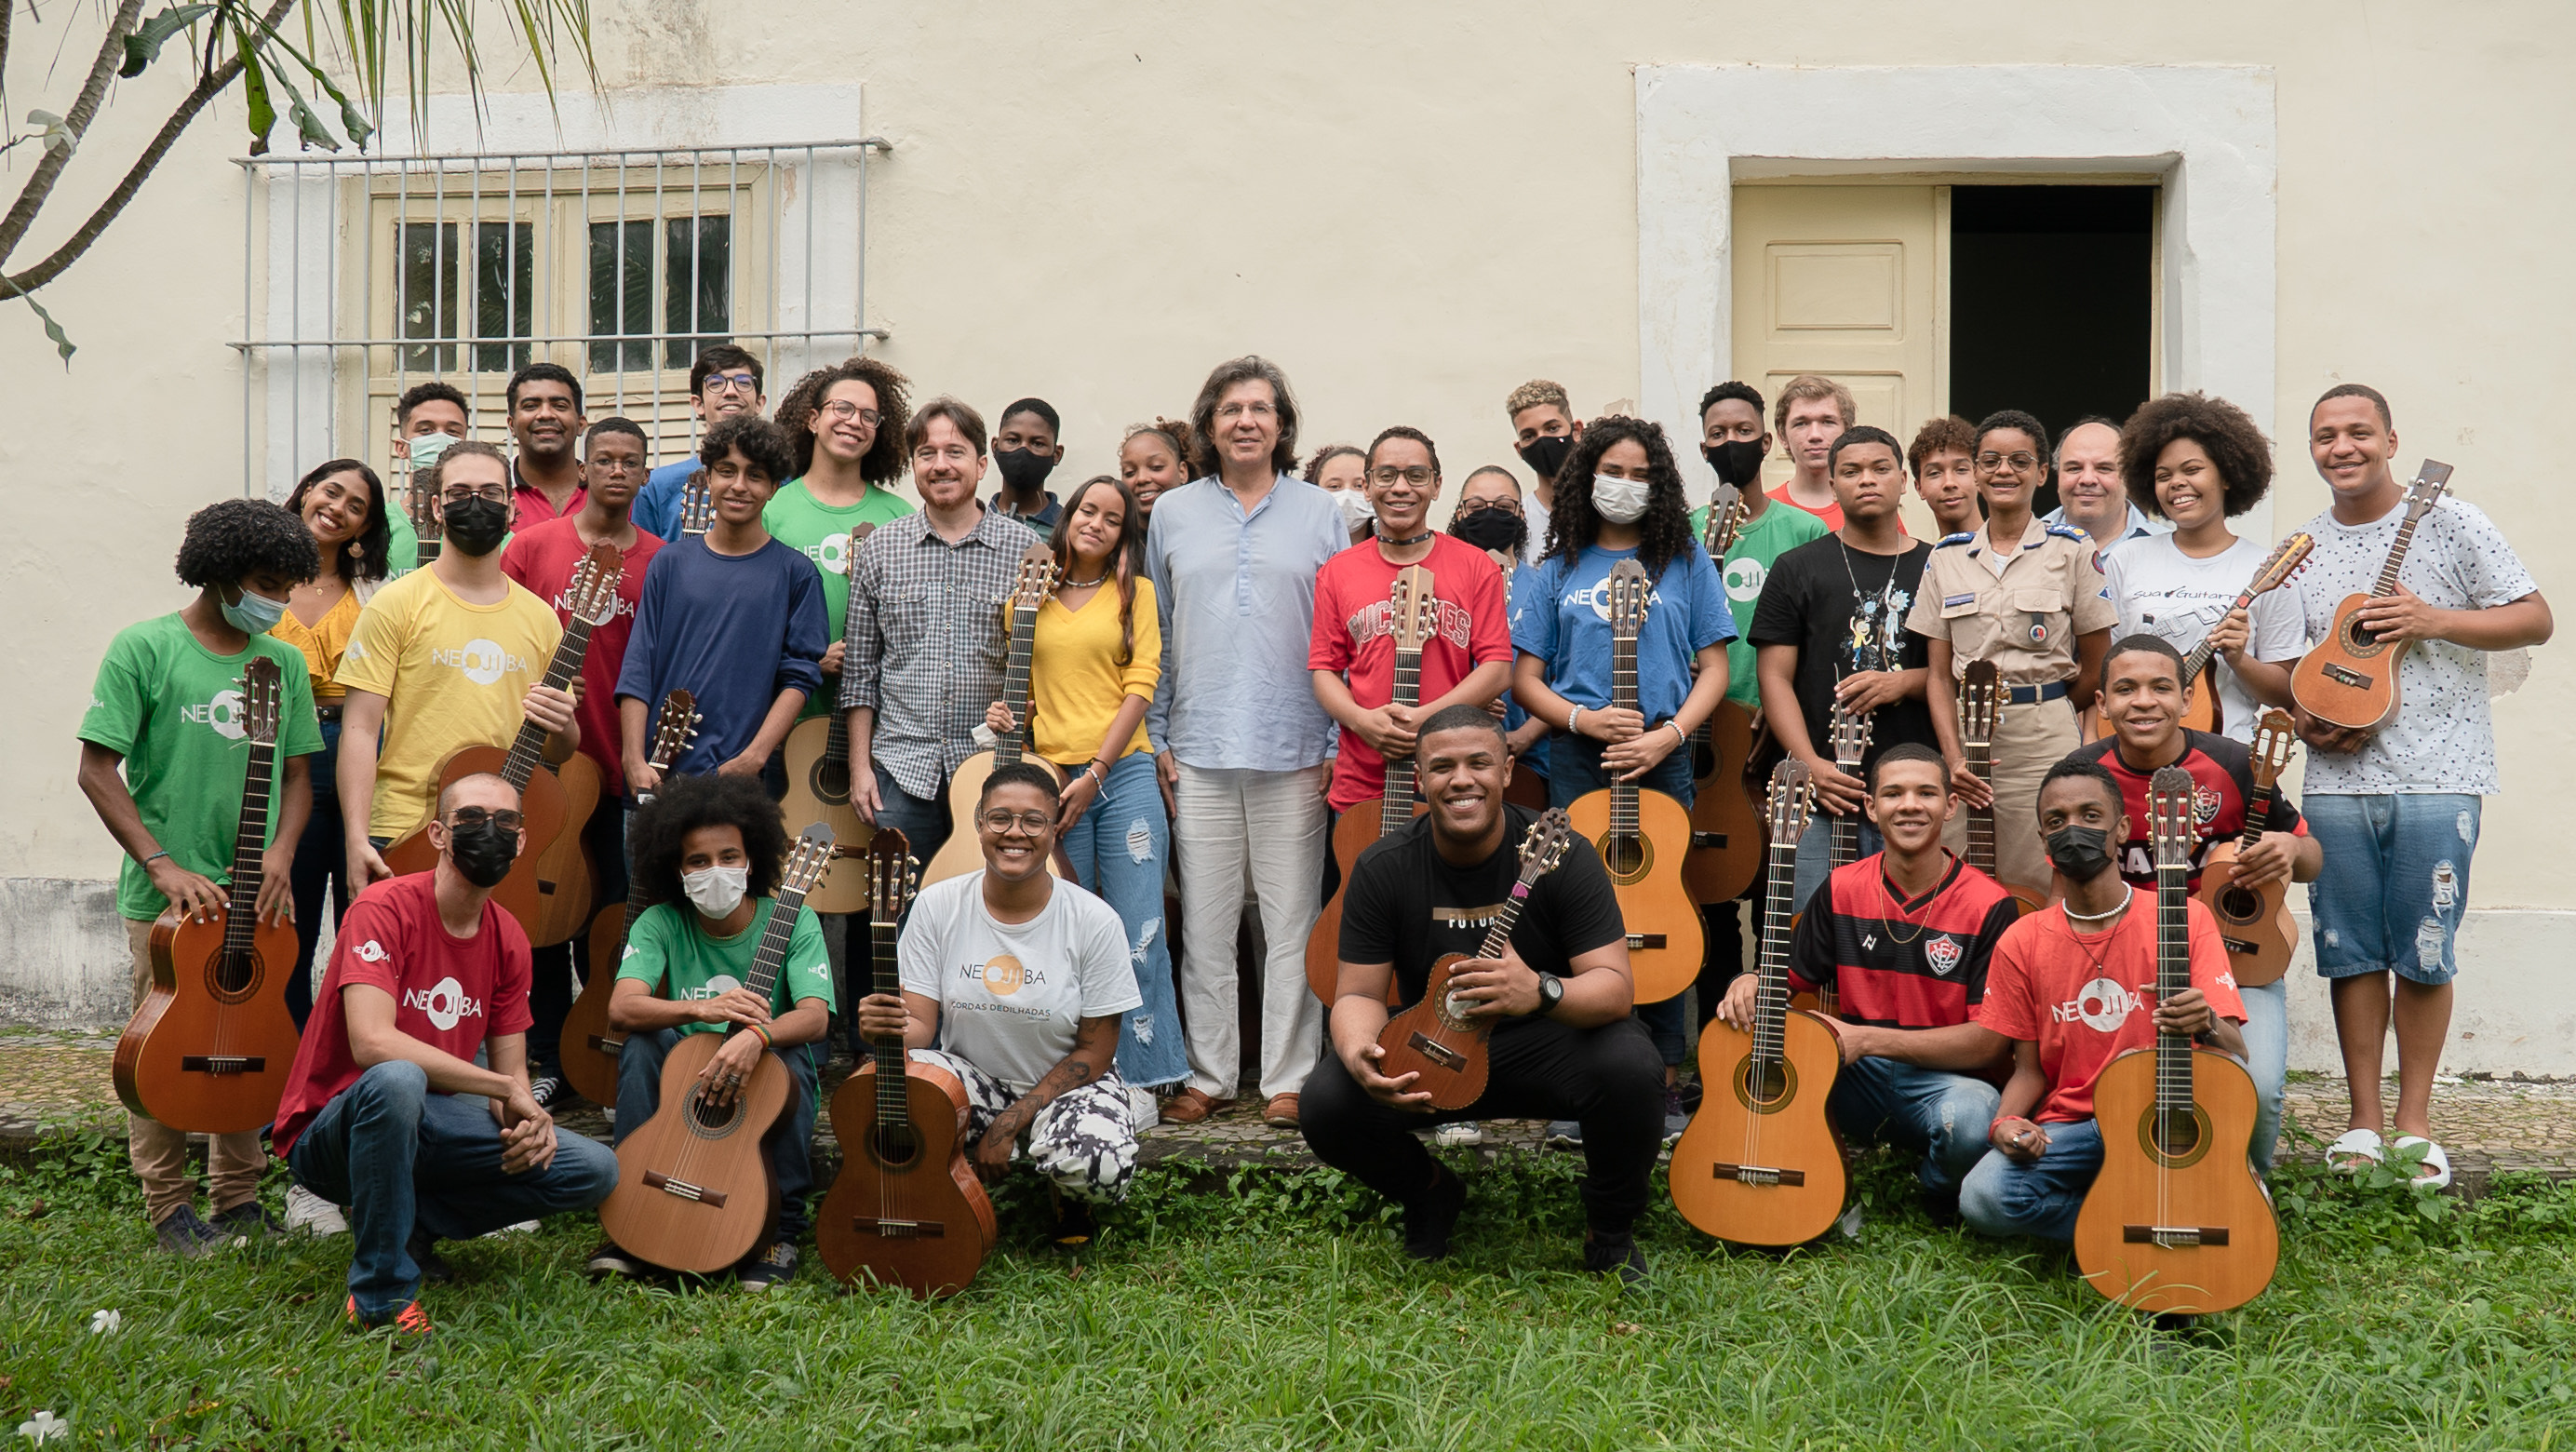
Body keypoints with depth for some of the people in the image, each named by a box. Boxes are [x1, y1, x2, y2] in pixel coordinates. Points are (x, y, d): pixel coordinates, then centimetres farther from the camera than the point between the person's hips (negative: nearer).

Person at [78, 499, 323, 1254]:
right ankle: (169, 1207, 15)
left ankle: (238, 1198, 22)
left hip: (257, 895, 4)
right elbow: (98, 771, -8)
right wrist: (165, 867, -14)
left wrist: (279, 853, -5)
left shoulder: (284, 662, 8)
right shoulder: (145, 649, -6)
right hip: (168, 898, -4)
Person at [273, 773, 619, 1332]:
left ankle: (412, 1222, 2)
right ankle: (382, 1294, -24)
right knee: (396, 1081, -41)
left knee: (594, 1169, -8)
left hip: (426, 1129, 6)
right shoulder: (385, 908, -17)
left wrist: (526, 1118, -17)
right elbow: (371, 1043, -30)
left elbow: (510, 1072, 8)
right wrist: (504, 1087, -26)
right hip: (329, 1134, -6)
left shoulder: (509, 940, 3)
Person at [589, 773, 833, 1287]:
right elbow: (621, 1008, -21)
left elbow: (815, 1018, -22)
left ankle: (779, 1232, -18)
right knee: (645, 1043, -24)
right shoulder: (661, 925, -3)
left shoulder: (792, 920, -7)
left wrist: (757, 1037, -44)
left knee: (786, 1059, -32)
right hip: (684, 1091, 2)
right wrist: (701, 1009, -39)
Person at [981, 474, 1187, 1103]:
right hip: (1049, 779, 2)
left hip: (1123, 775, -2)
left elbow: (1140, 686, -1)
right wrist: (1002, 713, -3)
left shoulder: (1134, 592, 7)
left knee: (1137, 934, -3)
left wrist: (1094, 774, -9)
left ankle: (1139, 1081, 5)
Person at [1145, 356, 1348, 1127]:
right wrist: (1156, 737, 5)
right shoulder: (1173, 514, 11)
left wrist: (1338, 742, -1)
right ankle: (1208, 1074, 13)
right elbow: (1154, 636, 12)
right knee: (1205, 924, 4)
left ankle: (1287, 1077, 10)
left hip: (1293, 750, -1)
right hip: (1199, 750, 1)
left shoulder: (1320, 514, 7)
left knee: (1292, 921, 2)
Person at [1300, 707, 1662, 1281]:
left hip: (1544, 1041, -2)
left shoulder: (1563, 854, -15)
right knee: (1327, 1104, -24)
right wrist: (1359, 1054, -31)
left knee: (1630, 1067, -33)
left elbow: (1615, 986, -19)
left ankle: (1610, 1230, -1)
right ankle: (1430, 1194, 12)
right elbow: (1359, 992, -6)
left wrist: (1541, 991, -42)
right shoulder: (1382, 868, -9)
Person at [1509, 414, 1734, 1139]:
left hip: (1664, 759, 0)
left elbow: (1714, 669, 6)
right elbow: (1526, 678, 9)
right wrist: (1584, 720, -8)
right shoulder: (1558, 569, 10)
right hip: (1578, 761, 0)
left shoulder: (1685, 561, 9)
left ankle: (1663, 1081, 8)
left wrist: (1668, 734, -9)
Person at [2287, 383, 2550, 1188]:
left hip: (2436, 775, -3)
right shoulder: (2303, 548, 11)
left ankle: (2415, 1124, 13)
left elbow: (2535, 618, -2)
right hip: (2337, 780, 3)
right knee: (2352, 951, 5)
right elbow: (2287, 660, 18)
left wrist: (2435, 620, -15)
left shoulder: (2450, 523, -1)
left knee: (2423, 952, 1)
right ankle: (2364, 1121, 14)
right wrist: (2302, 714, -2)